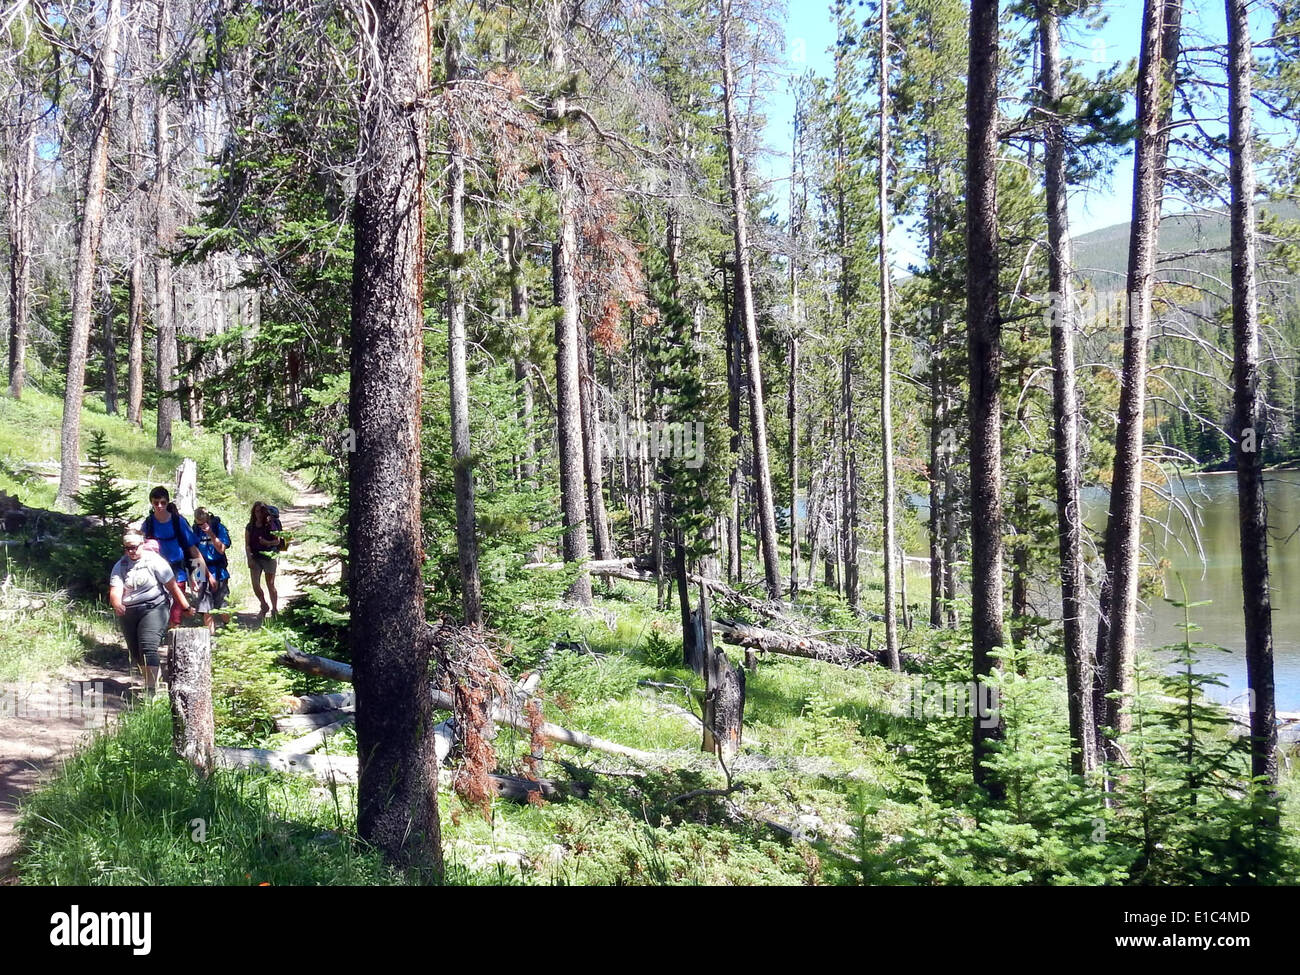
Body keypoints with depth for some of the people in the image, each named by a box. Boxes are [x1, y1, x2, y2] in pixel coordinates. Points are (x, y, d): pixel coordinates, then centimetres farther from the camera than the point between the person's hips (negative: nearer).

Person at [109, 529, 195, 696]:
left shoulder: (154, 561, -6)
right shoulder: (120, 566, 4)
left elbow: (172, 586, -6)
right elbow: (115, 590, -9)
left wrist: (186, 607, -4)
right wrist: (117, 604, -32)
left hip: (153, 609, -5)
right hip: (127, 613, 5)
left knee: (148, 649, -18)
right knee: (135, 652, 11)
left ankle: (151, 690, -19)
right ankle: (150, 680, 34)